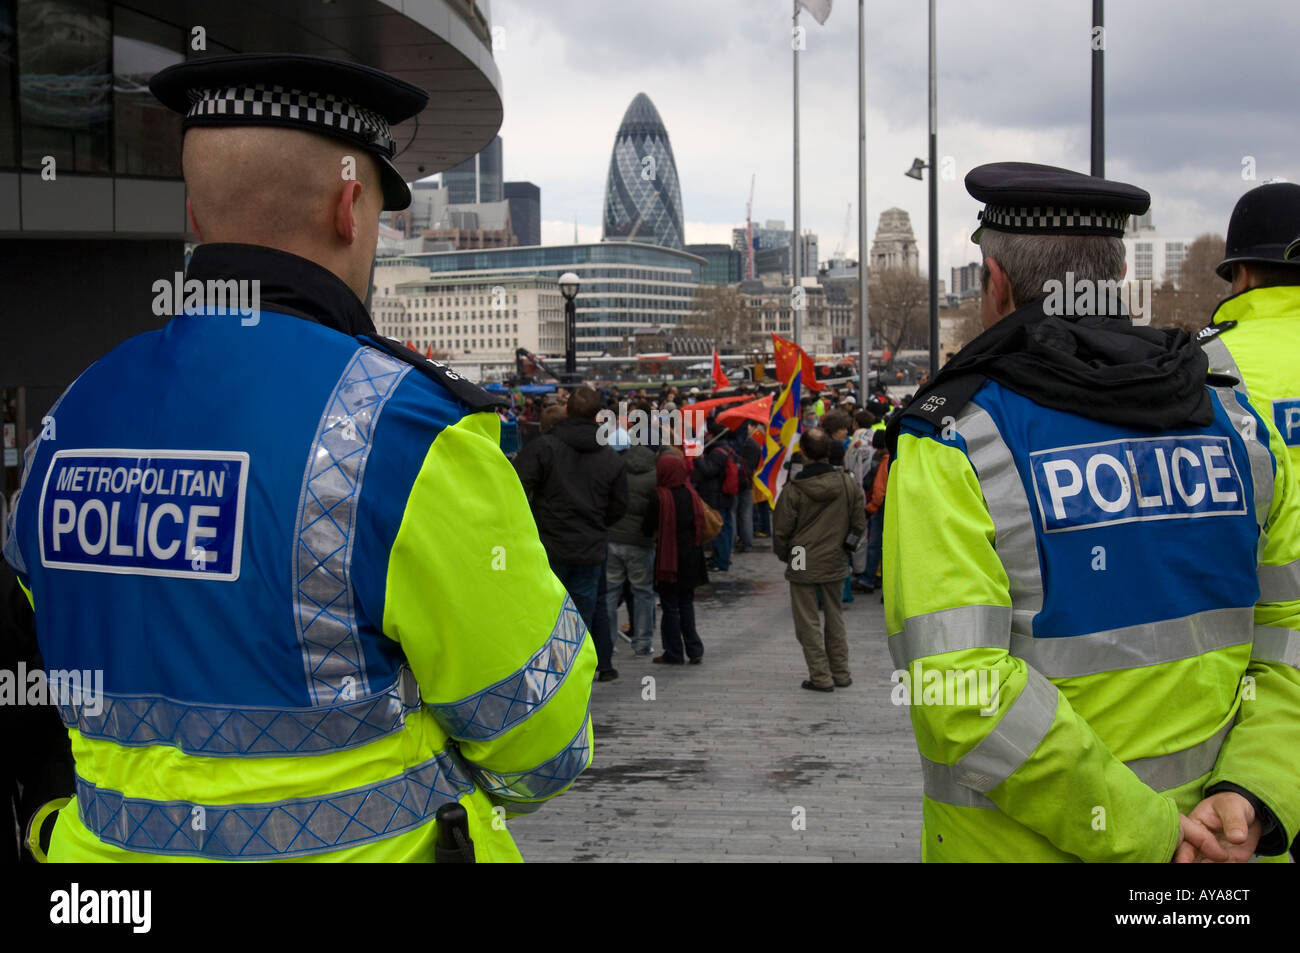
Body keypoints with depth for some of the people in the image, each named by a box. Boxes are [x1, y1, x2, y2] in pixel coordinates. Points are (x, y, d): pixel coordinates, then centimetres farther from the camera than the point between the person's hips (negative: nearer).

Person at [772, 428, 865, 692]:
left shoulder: (793, 490, -16)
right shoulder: (847, 484, -6)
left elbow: (781, 532, -8)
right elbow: (859, 524, 3)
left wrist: (785, 556, 10)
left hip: (803, 567, -4)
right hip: (835, 563, 4)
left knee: (808, 622, 6)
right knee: (835, 618, 17)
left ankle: (820, 677, 6)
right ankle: (840, 673, 22)